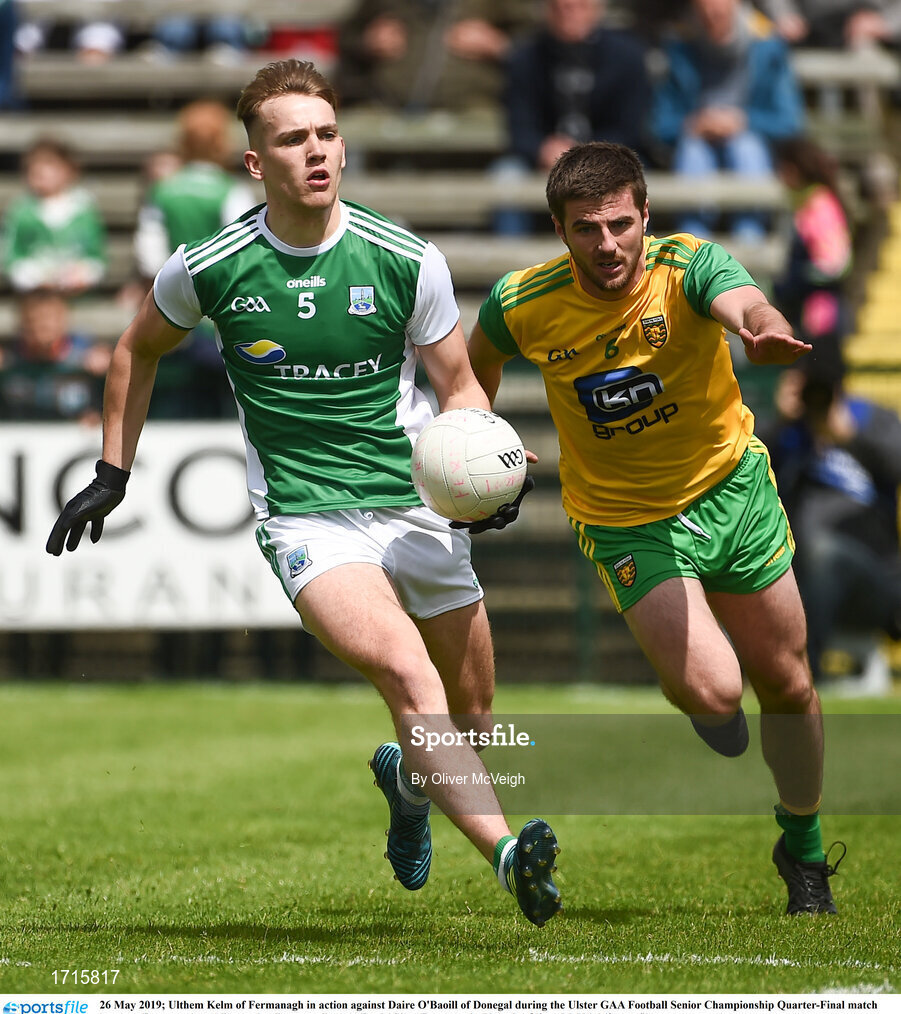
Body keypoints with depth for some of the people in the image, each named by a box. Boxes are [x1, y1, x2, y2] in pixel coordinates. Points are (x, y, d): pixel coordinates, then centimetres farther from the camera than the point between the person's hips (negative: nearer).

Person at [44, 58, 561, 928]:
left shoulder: (407, 261, -4)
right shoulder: (208, 269, -5)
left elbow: (458, 384, 7)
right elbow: (138, 351, 16)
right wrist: (112, 474, 17)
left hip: (418, 506, 3)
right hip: (305, 520, -3)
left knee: (472, 719, 11)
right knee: (408, 677, -28)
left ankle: (406, 780, 47)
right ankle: (508, 852, -40)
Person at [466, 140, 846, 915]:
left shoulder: (688, 266, -24)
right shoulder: (522, 305, -18)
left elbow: (748, 305, -47)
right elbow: (480, 358, 7)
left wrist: (768, 332, -69)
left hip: (730, 487, 1)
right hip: (626, 521, -1)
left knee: (788, 685, 9)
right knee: (711, 692, -18)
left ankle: (804, 852, 34)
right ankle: (697, 693, 22)